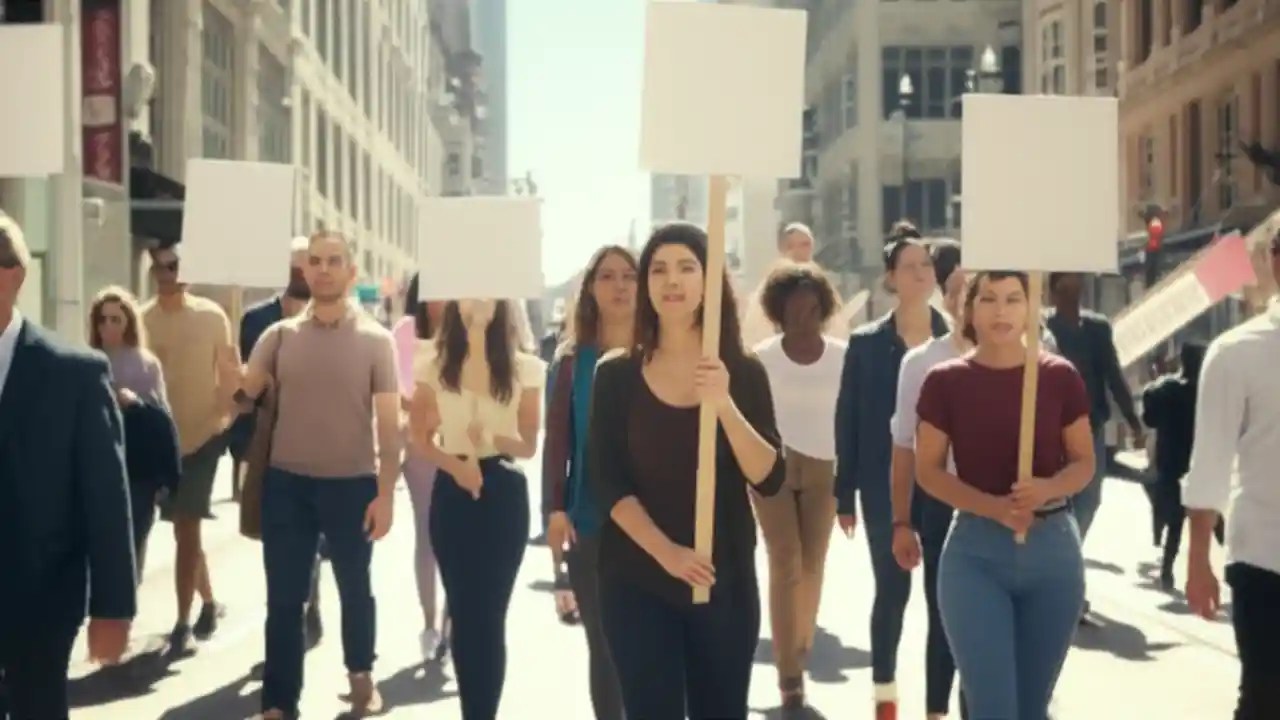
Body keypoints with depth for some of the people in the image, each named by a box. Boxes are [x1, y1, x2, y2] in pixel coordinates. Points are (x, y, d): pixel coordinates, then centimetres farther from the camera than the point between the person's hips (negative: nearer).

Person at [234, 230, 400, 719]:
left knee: (355, 590, 15)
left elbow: (389, 421, -4)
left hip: (353, 484, -1)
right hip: (287, 483, 1)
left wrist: (386, 492, -10)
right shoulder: (280, 335, 3)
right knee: (284, 600, 4)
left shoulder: (375, 339, -2)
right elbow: (241, 394, -2)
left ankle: (360, 676, 38)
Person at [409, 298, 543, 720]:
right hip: (452, 493, 1)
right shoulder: (434, 363, 3)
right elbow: (421, 437, 4)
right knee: (463, 613, 5)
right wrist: (456, 465, -15)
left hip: (505, 494, -1)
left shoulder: (524, 367, -1)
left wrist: (494, 438, -20)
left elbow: (530, 445, 1)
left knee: (491, 614, -2)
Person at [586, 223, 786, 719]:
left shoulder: (743, 372, 2)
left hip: (725, 580, 1)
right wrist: (666, 551, -19)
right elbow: (606, 483, -6)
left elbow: (769, 479, -7)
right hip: (637, 579, -1)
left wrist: (724, 405, -22)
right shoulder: (616, 375, 0)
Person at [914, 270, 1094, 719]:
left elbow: (1084, 462, 5)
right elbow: (928, 471, -1)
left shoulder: (1059, 377, 0)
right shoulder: (946, 382, -3)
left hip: (1053, 547, 2)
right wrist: (993, 506, -17)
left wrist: (1047, 488, -17)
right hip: (976, 551, -2)